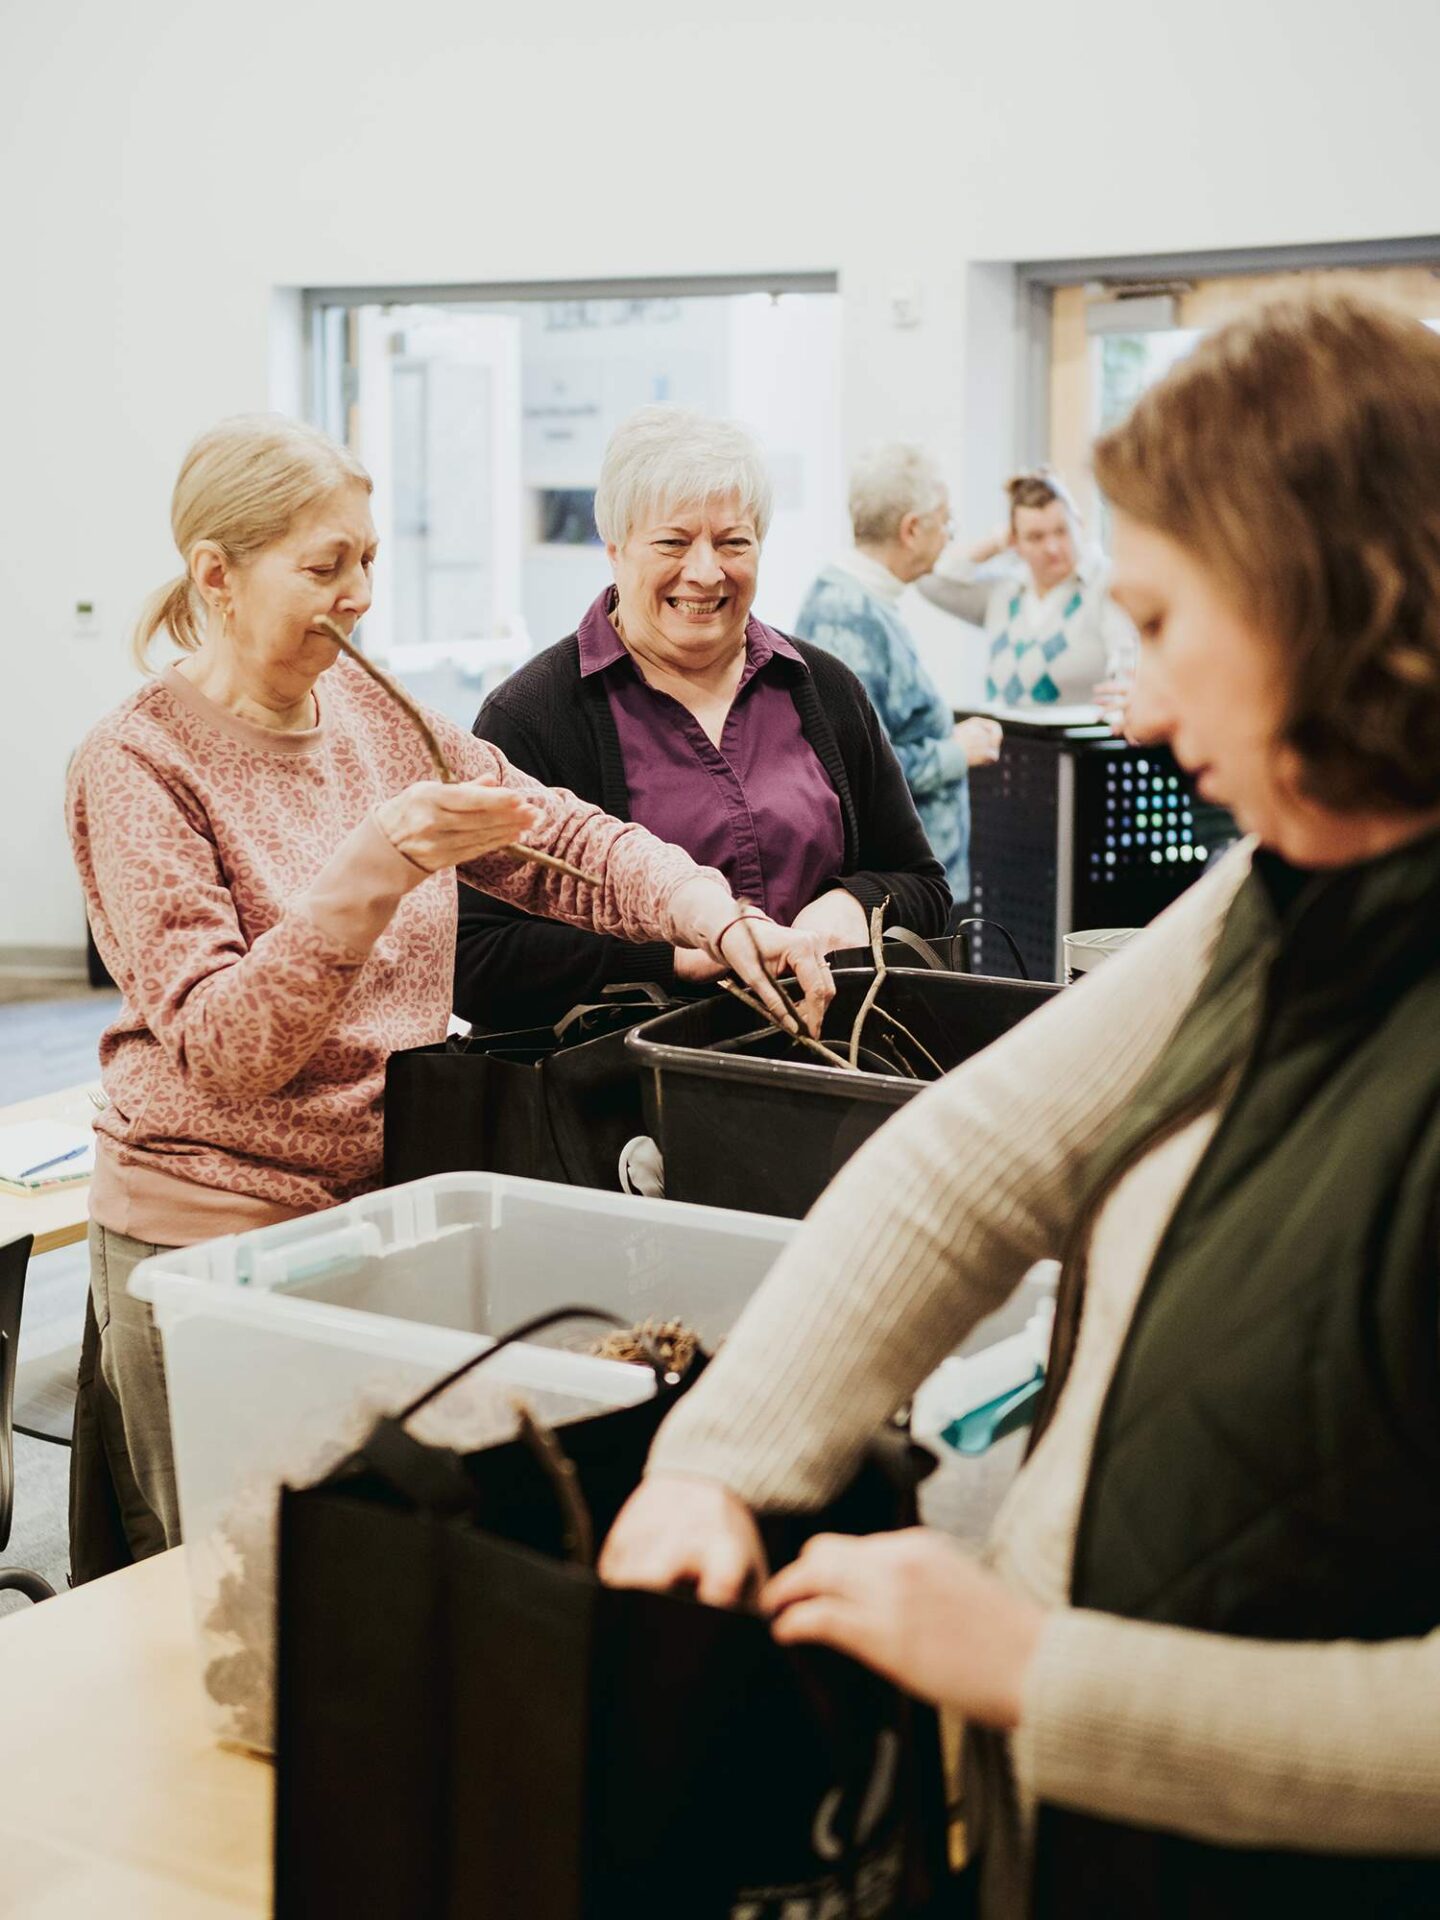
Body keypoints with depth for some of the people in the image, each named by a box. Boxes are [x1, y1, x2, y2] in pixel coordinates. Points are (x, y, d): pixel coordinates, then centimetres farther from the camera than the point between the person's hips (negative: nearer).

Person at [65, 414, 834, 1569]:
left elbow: (565, 845, 7)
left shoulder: (376, 713, 6)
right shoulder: (139, 767, -12)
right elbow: (221, 1050, -20)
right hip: (213, 1237, -5)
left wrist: (722, 917, -11)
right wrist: (370, 868, -32)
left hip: (390, 1201, 5)